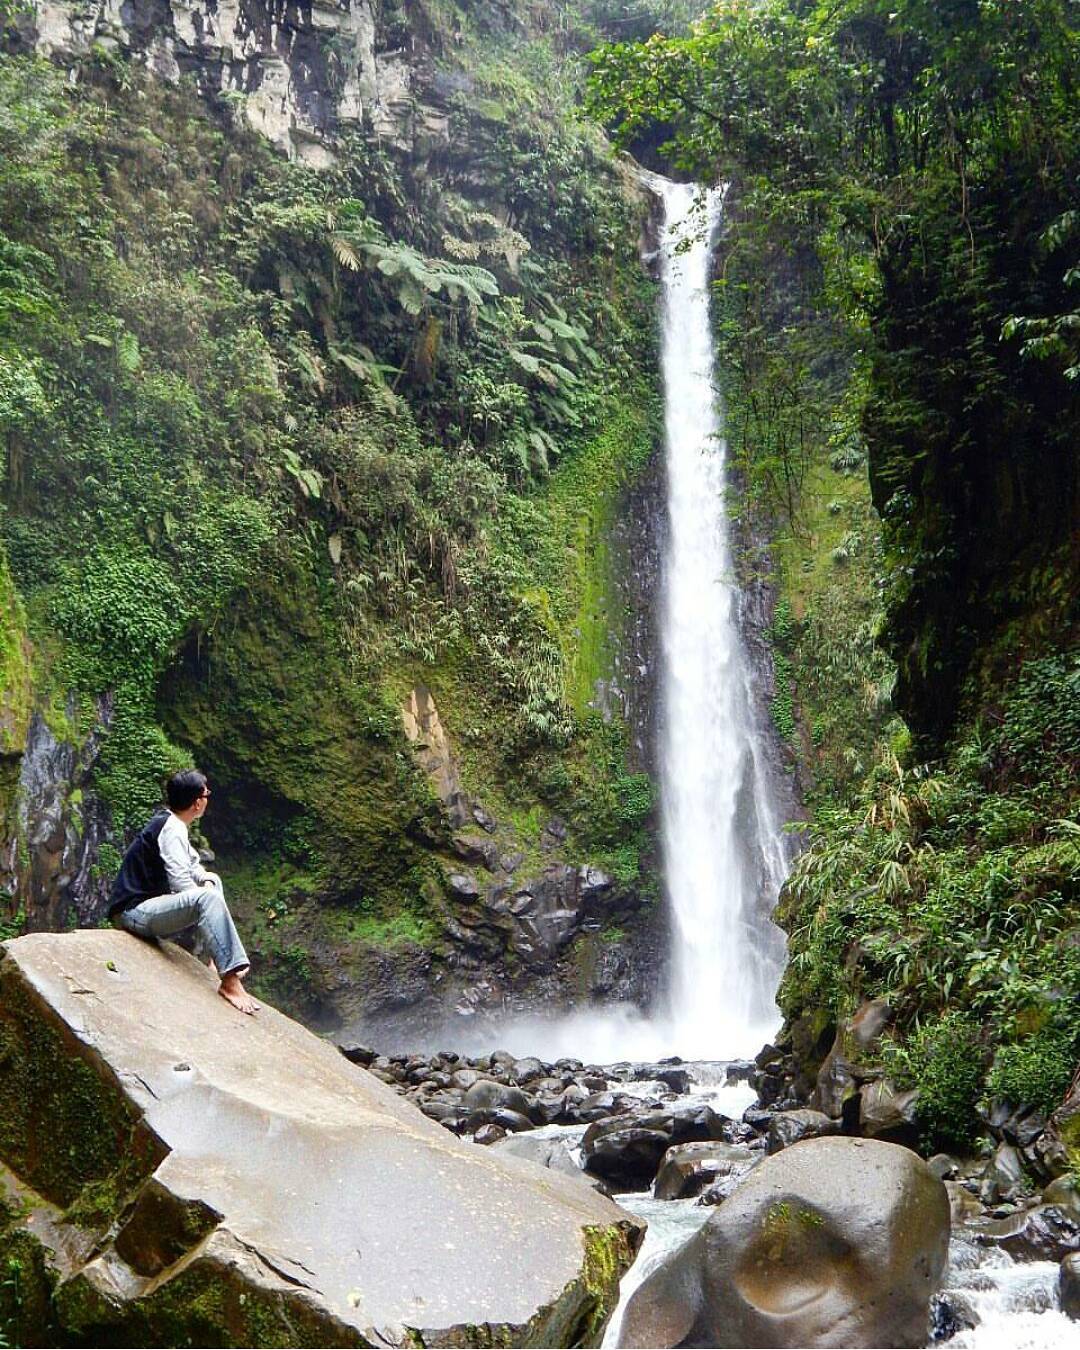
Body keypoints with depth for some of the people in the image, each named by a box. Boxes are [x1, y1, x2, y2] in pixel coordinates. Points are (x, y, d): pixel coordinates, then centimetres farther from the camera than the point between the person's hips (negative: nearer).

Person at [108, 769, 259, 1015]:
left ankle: (220, 959, 7)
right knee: (208, 898, -31)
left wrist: (206, 881, 3)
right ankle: (230, 981, -36)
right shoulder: (171, 829, -16)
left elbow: (193, 864, 22)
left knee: (212, 880, 20)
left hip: (148, 903, 11)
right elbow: (181, 884, -23)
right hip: (134, 912, -11)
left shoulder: (168, 822, 15)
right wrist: (207, 894, -7)